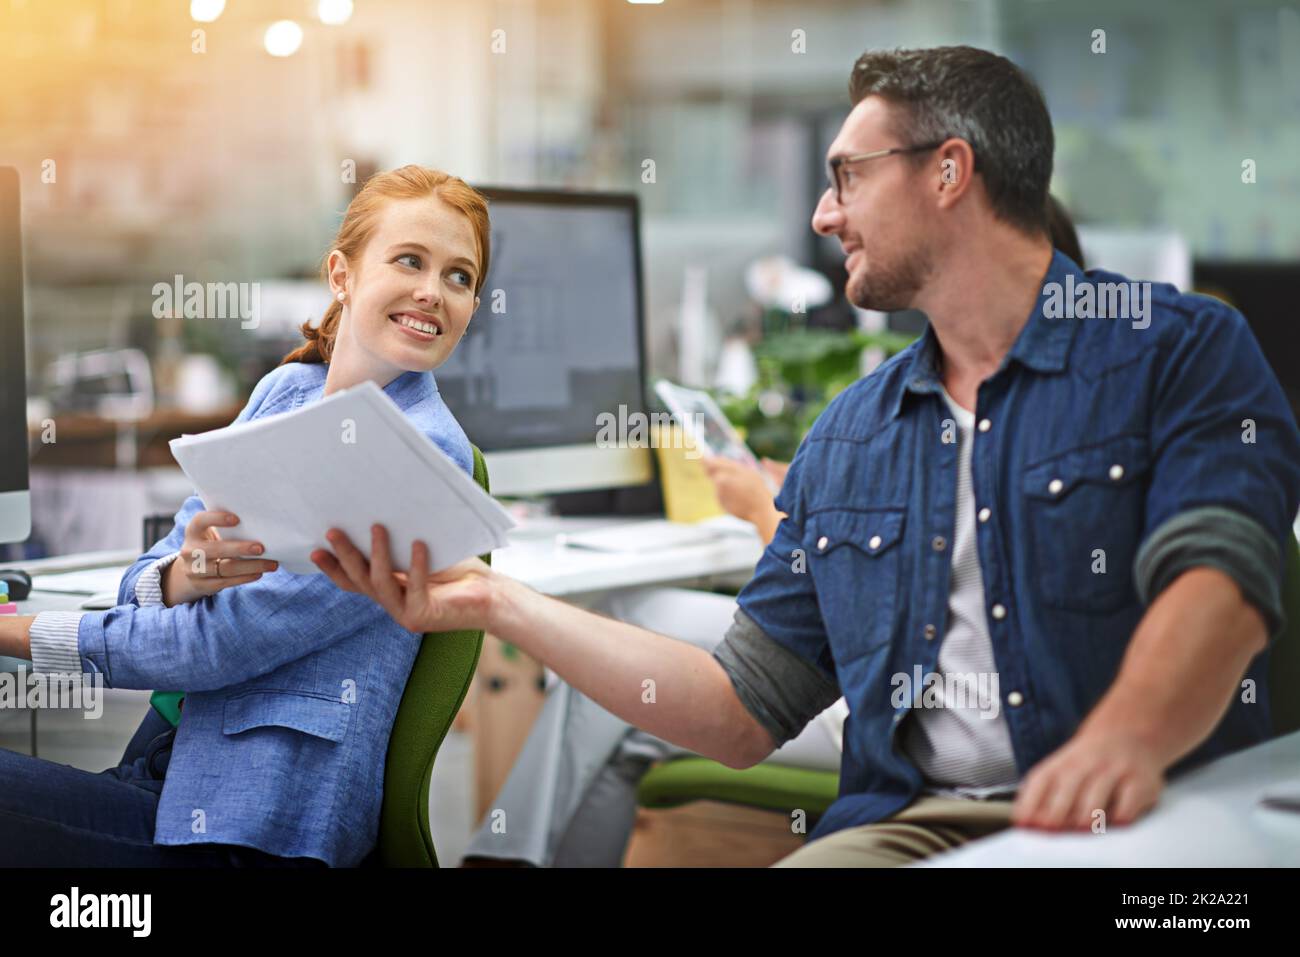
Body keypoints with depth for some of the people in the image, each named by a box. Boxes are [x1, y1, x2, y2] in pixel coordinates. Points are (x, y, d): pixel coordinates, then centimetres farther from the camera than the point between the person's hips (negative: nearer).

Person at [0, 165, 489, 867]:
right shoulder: (287, 388, 9)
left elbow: (227, 643, -16)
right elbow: (143, 580, 9)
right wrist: (186, 572, -16)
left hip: (257, 827, -6)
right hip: (164, 751, 7)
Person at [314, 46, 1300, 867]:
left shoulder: (1180, 349, 4)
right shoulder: (847, 440, 20)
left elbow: (1218, 580, -14)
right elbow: (740, 714, 18)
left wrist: (1124, 739, -36)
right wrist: (497, 599, 15)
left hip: (1144, 827, -4)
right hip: (907, 825, 4)